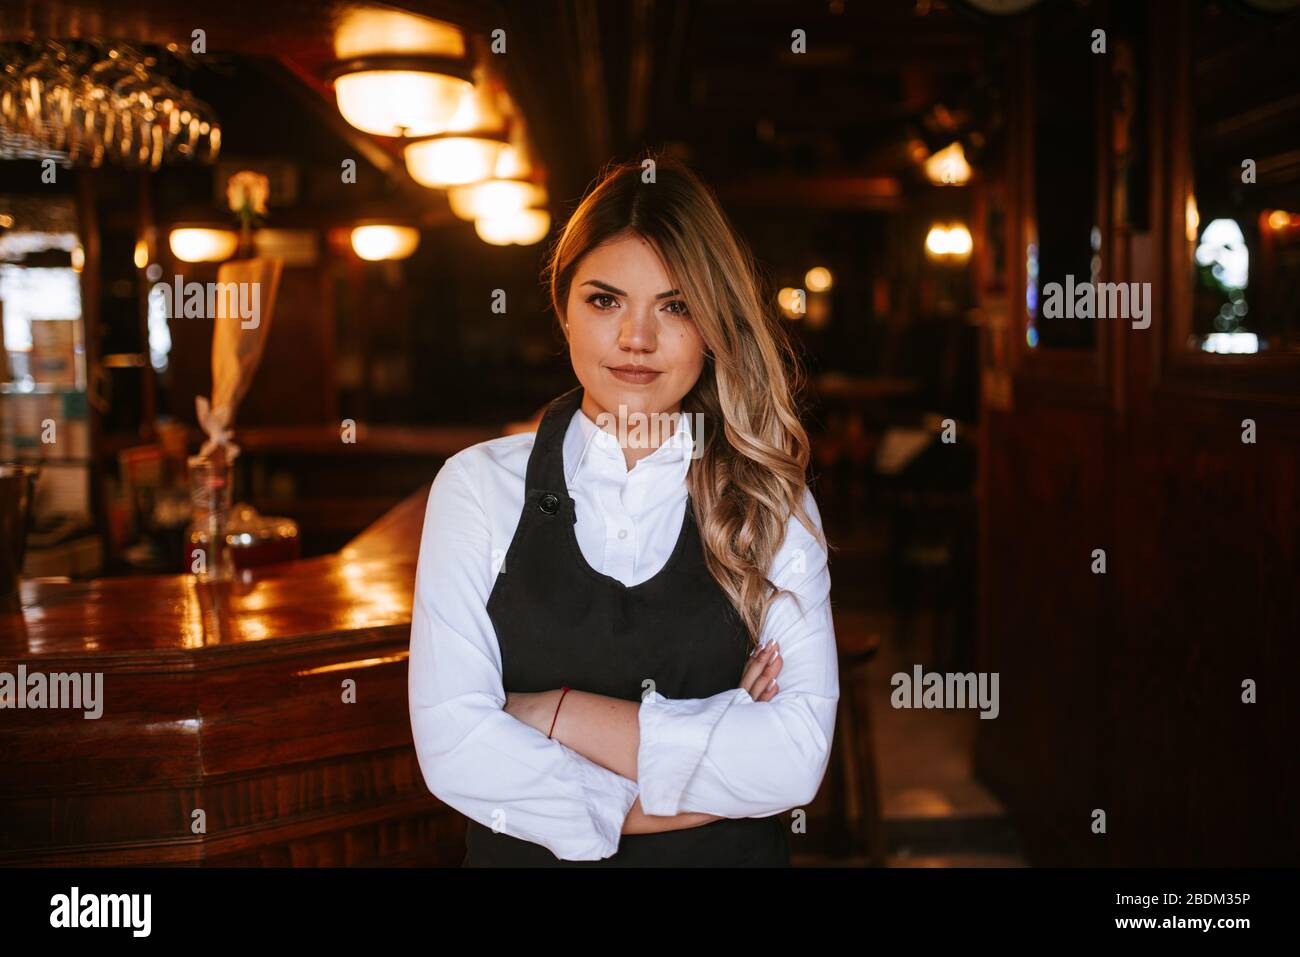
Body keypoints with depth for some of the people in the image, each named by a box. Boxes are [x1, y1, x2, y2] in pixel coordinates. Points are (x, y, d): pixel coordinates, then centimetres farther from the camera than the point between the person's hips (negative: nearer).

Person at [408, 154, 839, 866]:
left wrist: (557, 713, -20)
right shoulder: (480, 484, -8)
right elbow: (452, 744, -17)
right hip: (522, 855, 0)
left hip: (731, 855, 1)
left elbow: (798, 754, -17)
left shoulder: (772, 501, -6)